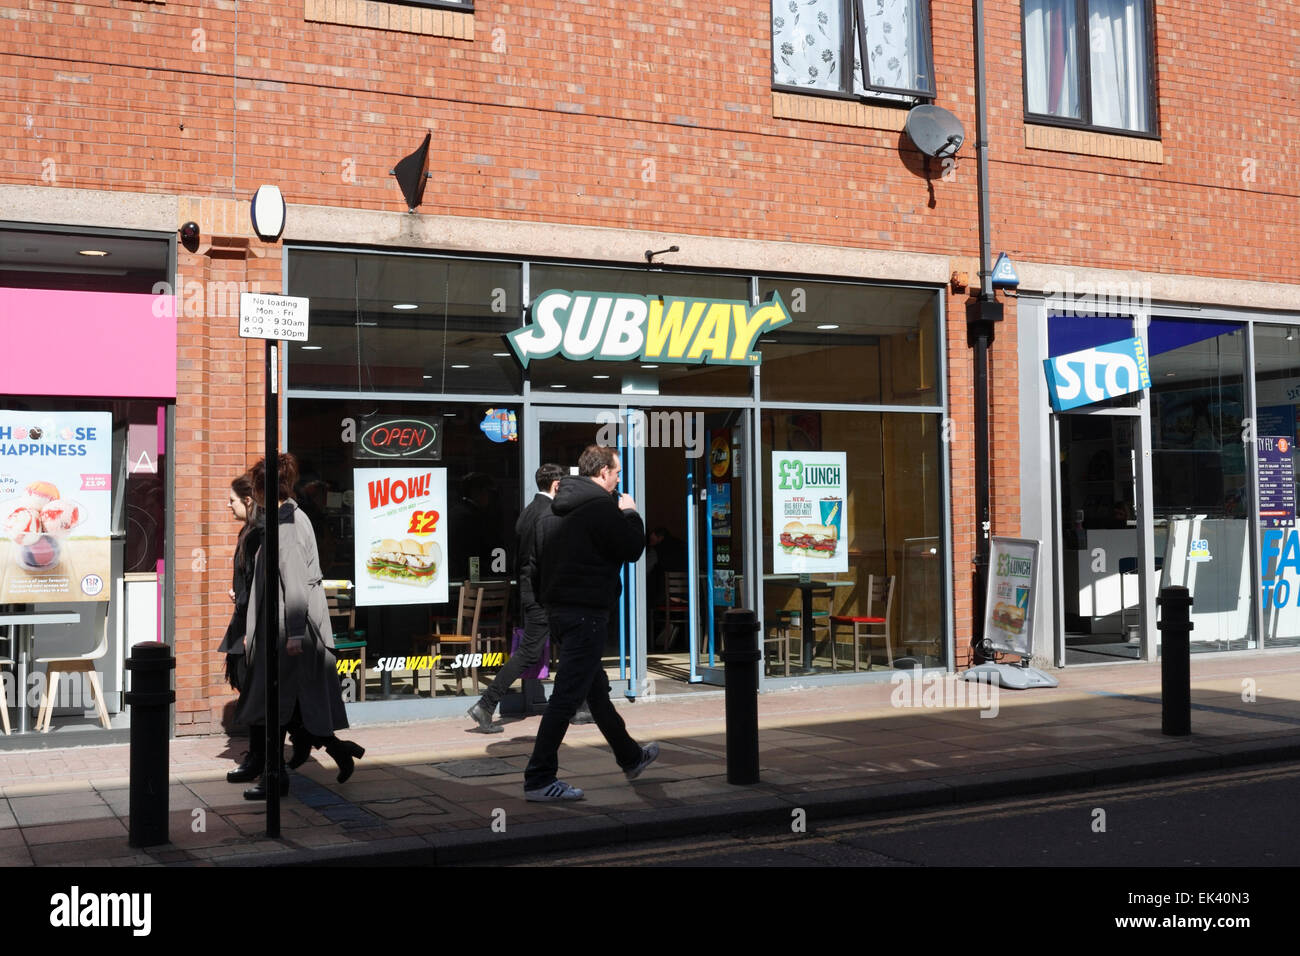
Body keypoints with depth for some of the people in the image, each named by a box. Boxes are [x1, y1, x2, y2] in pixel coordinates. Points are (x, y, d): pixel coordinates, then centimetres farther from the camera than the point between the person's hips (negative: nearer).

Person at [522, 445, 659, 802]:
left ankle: (631, 757, 38)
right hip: (586, 611, -10)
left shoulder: (555, 508, 11)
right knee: (566, 696, -6)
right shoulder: (601, 506, -15)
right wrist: (630, 513, 4)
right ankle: (539, 780, -5)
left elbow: (540, 549, 22)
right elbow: (632, 549, -12)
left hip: (558, 608, 10)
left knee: (597, 688, 21)